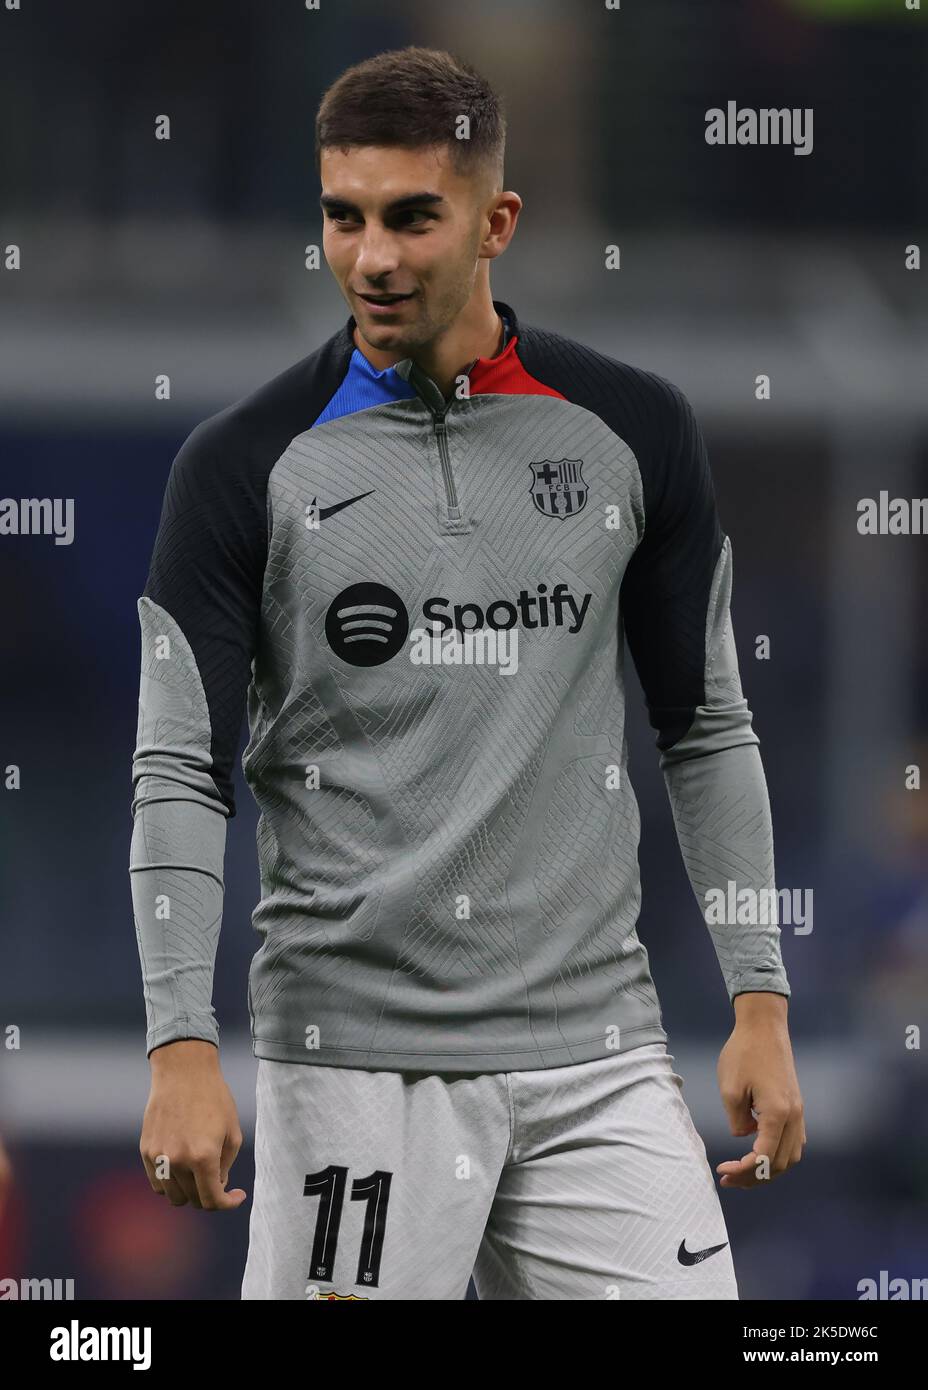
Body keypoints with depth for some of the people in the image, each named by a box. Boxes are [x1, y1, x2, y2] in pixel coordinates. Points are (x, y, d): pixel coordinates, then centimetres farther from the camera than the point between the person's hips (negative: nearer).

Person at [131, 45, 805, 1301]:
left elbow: (707, 729, 13)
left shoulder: (632, 432, 6)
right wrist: (183, 1051, -12)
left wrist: (760, 1004, 7)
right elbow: (180, 774, -2)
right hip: (352, 1049, -2)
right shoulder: (246, 465, -1)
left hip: (593, 1049, 2)